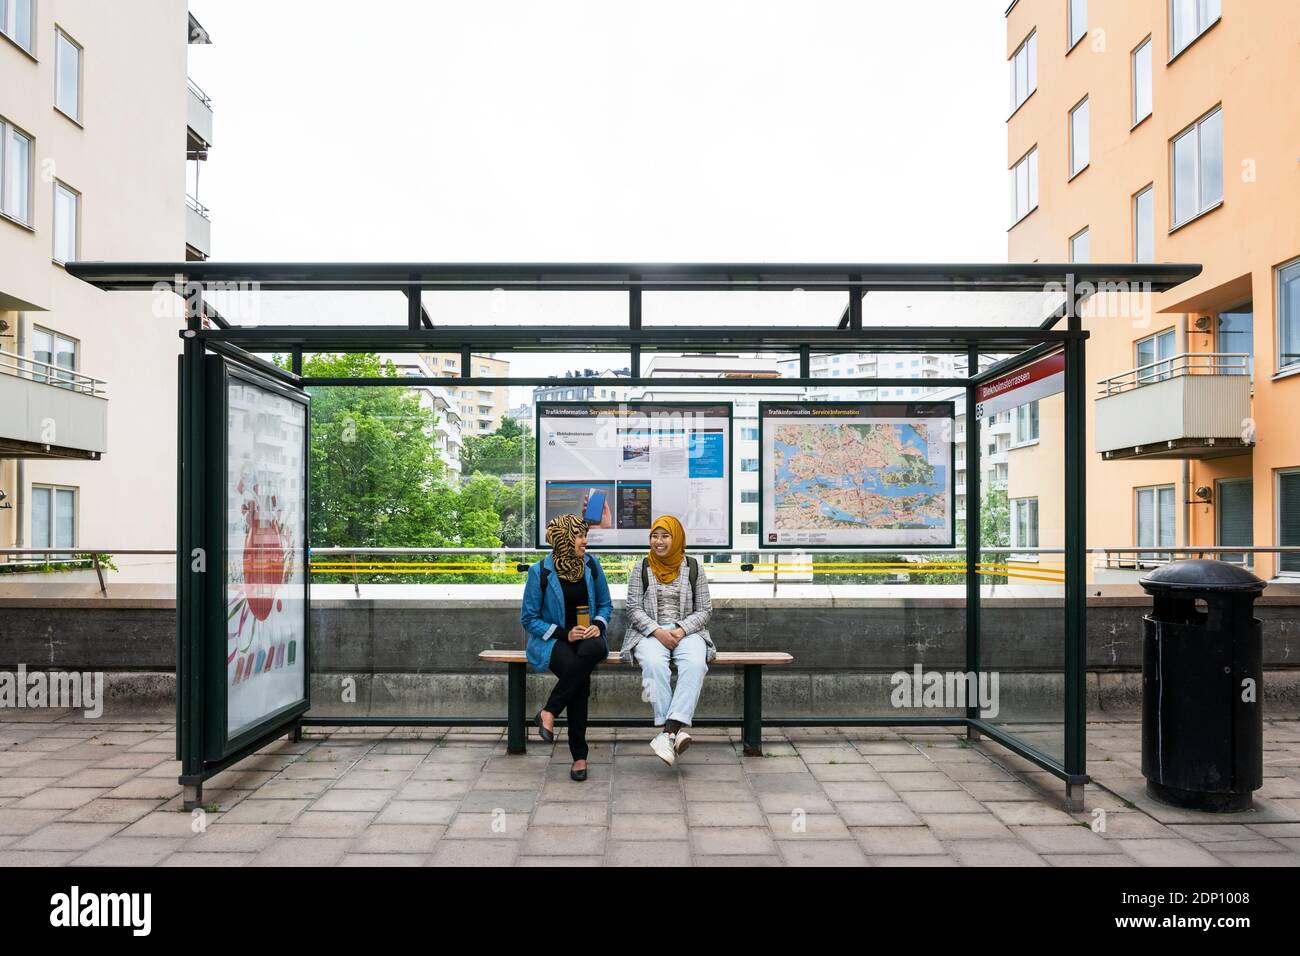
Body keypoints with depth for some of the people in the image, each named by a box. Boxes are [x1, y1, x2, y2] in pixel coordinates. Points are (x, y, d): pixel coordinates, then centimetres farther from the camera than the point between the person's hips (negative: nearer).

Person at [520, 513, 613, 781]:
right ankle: (579, 755, -19)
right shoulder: (540, 572, -8)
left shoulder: (591, 564, 4)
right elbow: (528, 618, -4)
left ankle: (549, 712, -19)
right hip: (551, 639, -3)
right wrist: (564, 634, -16)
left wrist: (598, 625, -9)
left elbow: (605, 604, 14)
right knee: (575, 669, -36)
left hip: (587, 637, 3)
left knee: (594, 649, -36)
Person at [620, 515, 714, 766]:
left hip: (687, 631, 1)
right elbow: (633, 608, 4)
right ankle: (676, 729, -35)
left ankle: (668, 731, -40)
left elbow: (704, 610, 8)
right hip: (650, 631, 0)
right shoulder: (640, 568, 10)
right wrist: (657, 631, -13)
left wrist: (682, 629, -11)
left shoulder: (693, 568, 10)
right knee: (654, 663, -36)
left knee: (695, 664, -34)